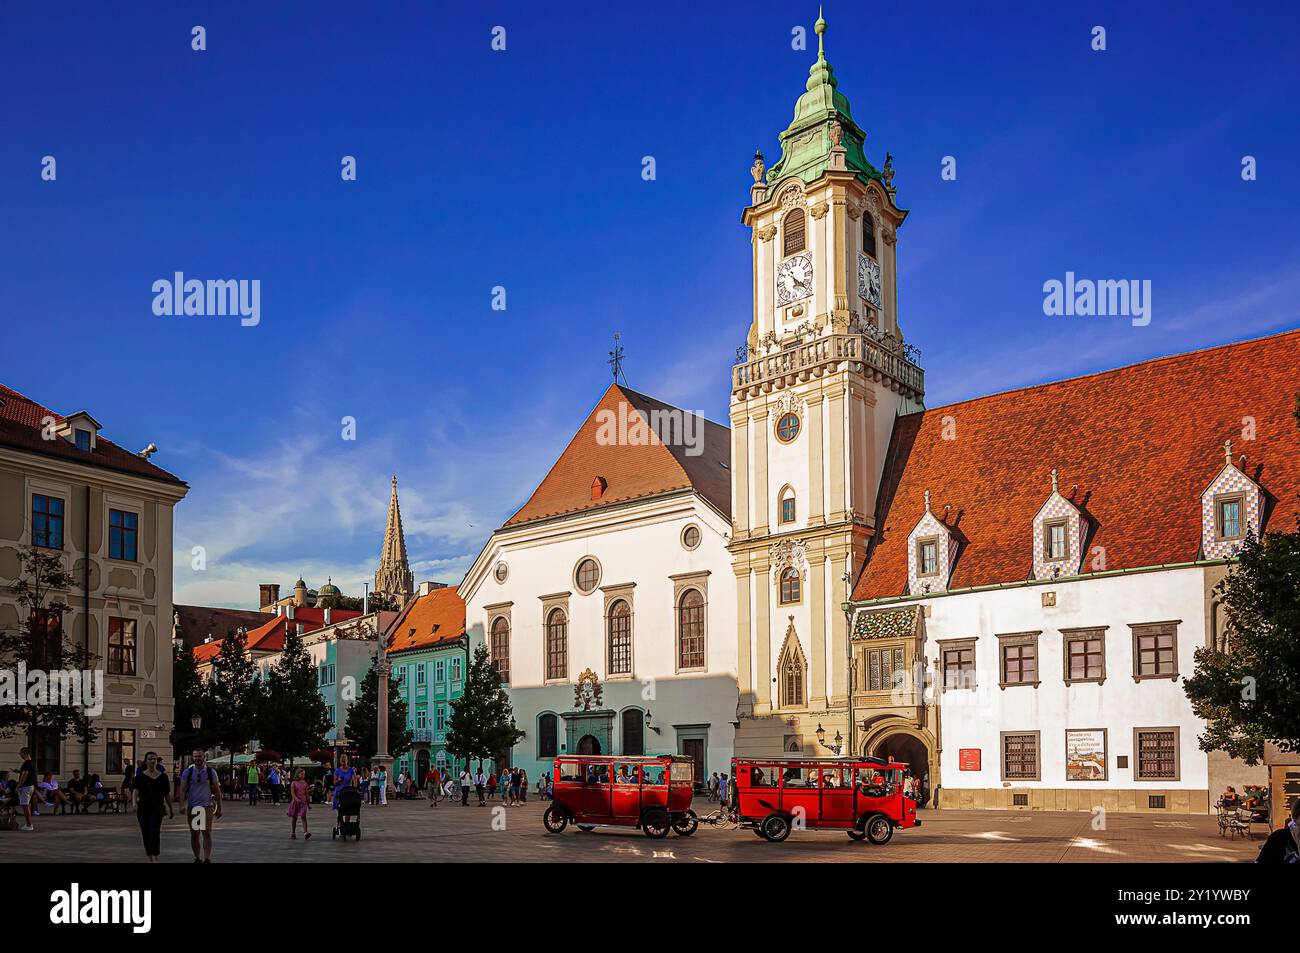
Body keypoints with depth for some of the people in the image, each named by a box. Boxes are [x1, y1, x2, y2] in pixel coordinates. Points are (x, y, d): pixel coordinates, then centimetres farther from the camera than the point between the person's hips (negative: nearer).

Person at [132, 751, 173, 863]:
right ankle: (150, 858, 19)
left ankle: (155, 858, -21)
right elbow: (135, 791, -6)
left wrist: (170, 809, 14)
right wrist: (134, 802, -24)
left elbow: (167, 794, 11)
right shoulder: (140, 776, 5)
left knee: (155, 832, -13)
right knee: (145, 833, 6)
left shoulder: (163, 776, 6)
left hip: (157, 808, -1)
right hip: (143, 808, 1)